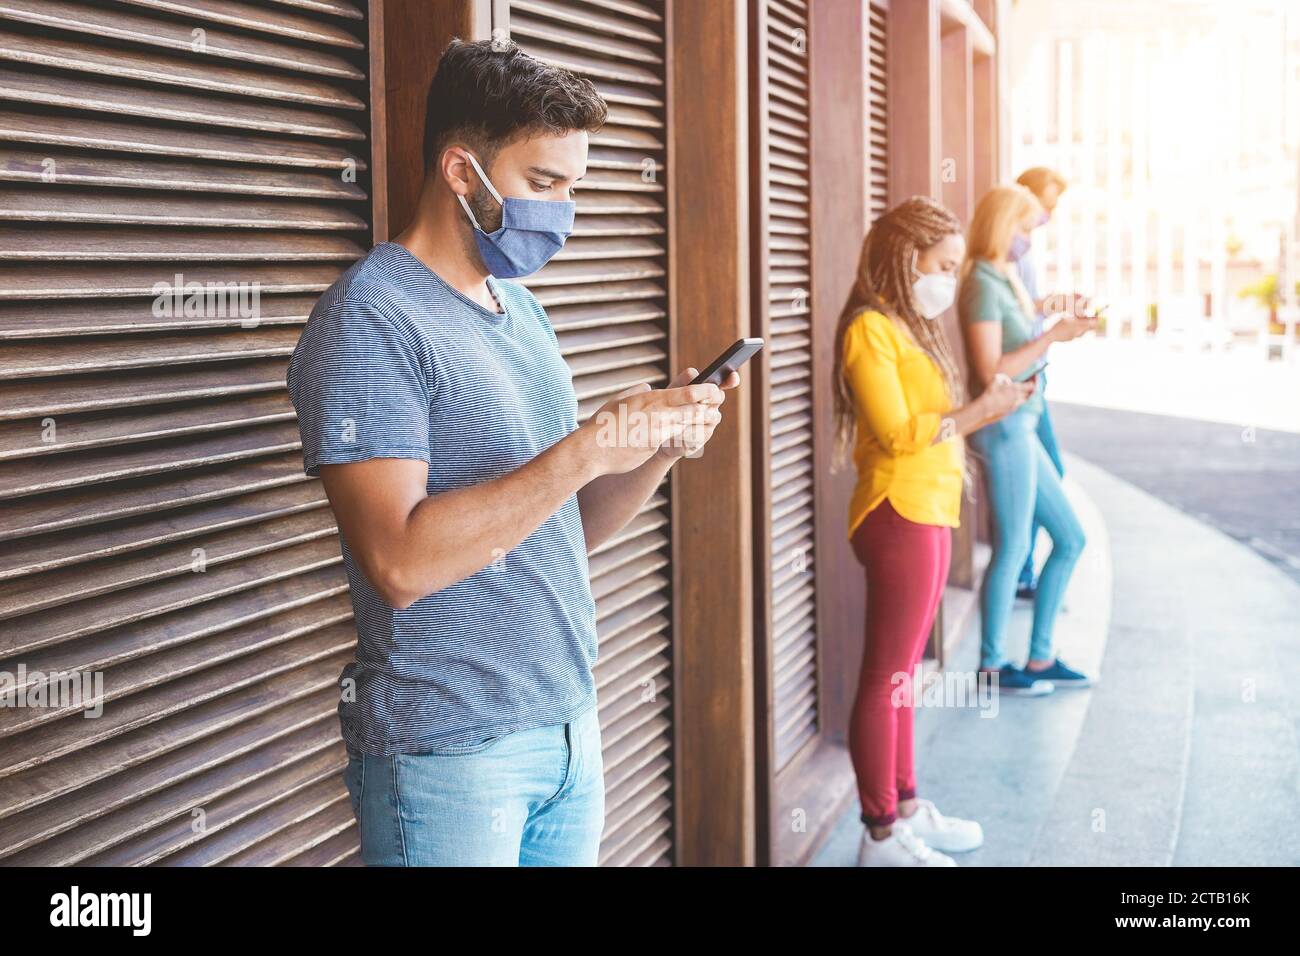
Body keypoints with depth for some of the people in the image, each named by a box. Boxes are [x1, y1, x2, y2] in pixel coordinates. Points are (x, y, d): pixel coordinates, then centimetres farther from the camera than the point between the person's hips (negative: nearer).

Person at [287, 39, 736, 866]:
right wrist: (585, 449, -25)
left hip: (571, 726, 8)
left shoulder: (522, 310, 11)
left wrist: (660, 450, -5)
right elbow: (401, 563, -23)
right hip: (451, 750, -8)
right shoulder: (369, 322, -14)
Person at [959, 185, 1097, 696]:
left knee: (1070, 539, 13)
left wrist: (1062, 329, 10)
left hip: (1018, 428, 10)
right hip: (1003, 427, -10)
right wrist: (1052, 336, -17)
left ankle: (1040, 658, 20)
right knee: (1012, 549, 0)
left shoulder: (1005, 280, 13)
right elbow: (991, 372, -20)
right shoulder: (983, 285, -15)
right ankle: (993, 665, 13)